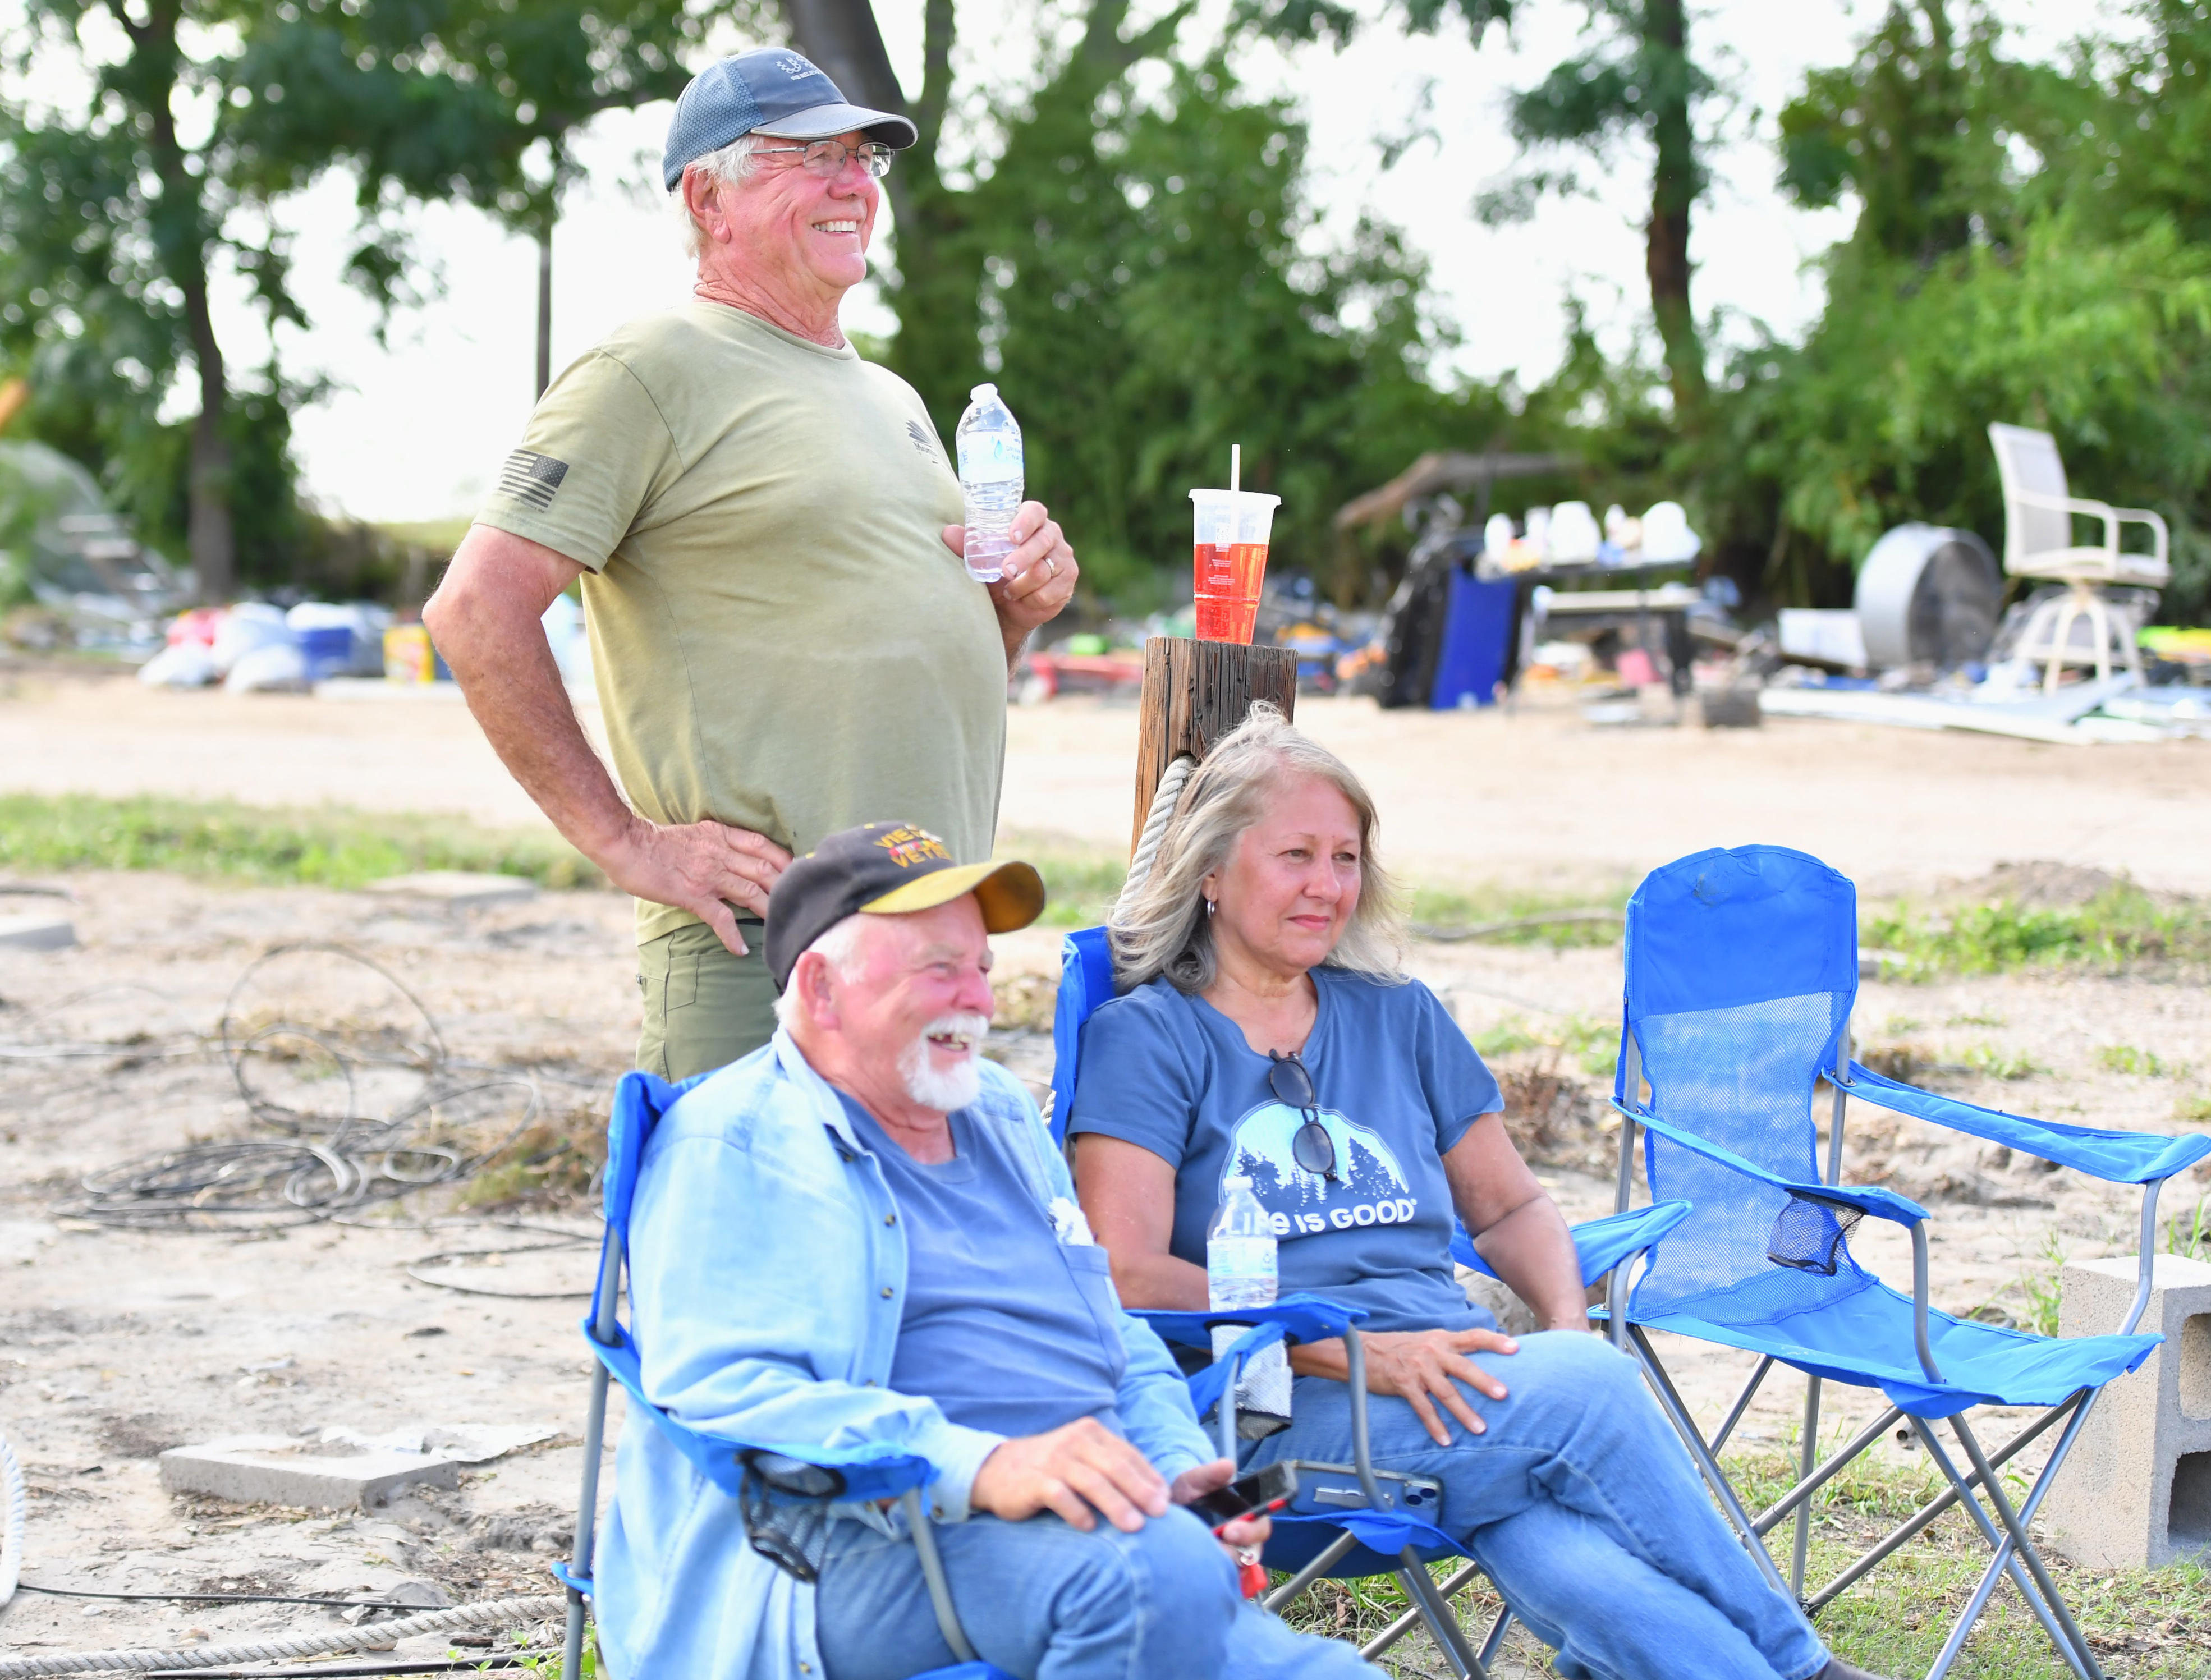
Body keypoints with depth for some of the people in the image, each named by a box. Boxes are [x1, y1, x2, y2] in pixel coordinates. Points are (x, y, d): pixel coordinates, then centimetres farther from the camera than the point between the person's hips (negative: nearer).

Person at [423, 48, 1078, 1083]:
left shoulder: (892, 399, 22)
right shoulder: (652, 371, -3)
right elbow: (475, 611, -13)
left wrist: (1015, 608, 7)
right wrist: (626, 844, -15)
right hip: (758, 949, -8)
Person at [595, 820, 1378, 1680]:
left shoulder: (1002, 1113, 26)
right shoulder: (733, 1143, -1)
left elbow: (1117, 1340, 33)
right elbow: (723, 1385, -16)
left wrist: (1181, 1468, 10)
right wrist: (983, 1468, -27)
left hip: (1084, 1520, 8)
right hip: (866, 1553, -8)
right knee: (1158, 1564, -36)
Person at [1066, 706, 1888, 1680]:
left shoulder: (1399, 1016, 21)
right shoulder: (1144, 1036, 4)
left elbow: (1511, 1209, 23)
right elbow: (1131, 1278, -8)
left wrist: (1570, 1335, 0)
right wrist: (1357, 1353, -16)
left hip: (1452, 1380, 4)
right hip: (1281, 1410, -4)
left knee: (1567, 1570, -31)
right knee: (1587, 1392, -27)